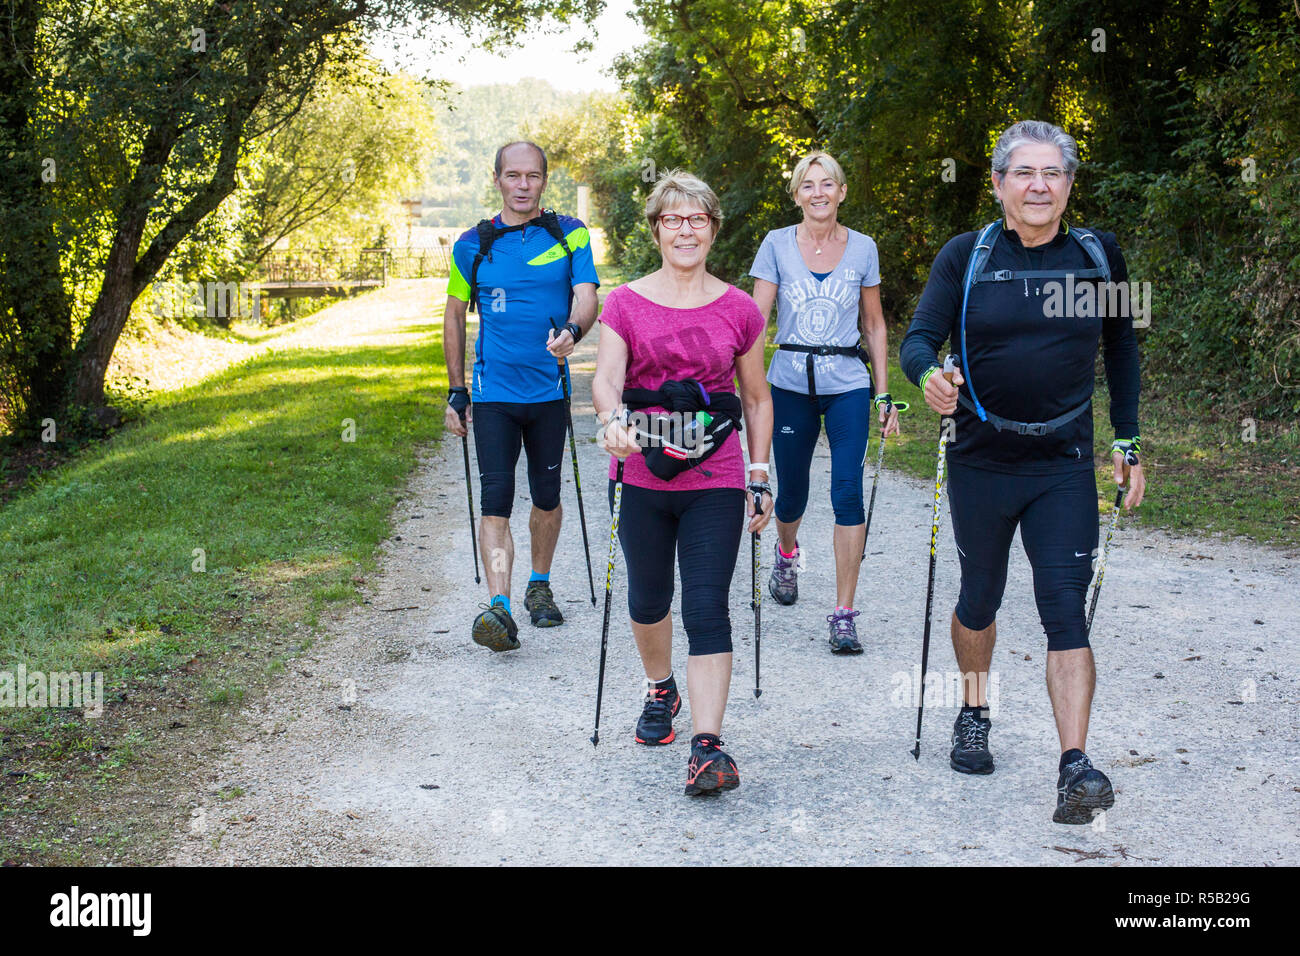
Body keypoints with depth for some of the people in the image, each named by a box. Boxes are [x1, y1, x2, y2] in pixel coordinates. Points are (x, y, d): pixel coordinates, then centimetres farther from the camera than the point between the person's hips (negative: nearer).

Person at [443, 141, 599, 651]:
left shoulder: (570, 235, 3)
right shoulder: (472, 245, 4)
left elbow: (586, 294, -9)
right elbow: (455, 316, 12)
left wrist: (572, 331, -32)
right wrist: (456, 391, 9)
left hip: (550, 390, 1)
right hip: (493, 393, -1)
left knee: (546, 496, 12)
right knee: (495, 499, -11)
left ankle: (540, 586, 31)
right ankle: (498, 606, -17)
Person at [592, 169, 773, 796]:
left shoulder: (739, 310, 5)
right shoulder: (626, 304, 2)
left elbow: (756, 399, 13)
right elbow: (605, 379, -11)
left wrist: (760, 475, 7)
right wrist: (613, 422, -33)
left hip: (715, 482, -1)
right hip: (642, 476, 1)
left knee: (707, 609, -10)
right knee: (648, 599, 16)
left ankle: (708, 747, -13)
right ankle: (660, 691, 44)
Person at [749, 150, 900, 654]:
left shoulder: (863, 248, 5)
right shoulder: (777, 245, 1)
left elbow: (874, 324, 11)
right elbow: (755, 318, -3)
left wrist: (884, 395, 7)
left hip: (848, 386, 0)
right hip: (790, 384, 0)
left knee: (848, 491, -12)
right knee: (791, 491, 10)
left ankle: (843, 614, -6)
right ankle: (786, 553, 47)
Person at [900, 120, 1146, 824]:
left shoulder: (1099, 255, 1)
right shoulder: (966, 256, -4)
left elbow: (1121, 349, 11)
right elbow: (919, 338, -10)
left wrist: (1127, 444, 9)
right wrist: (929, 379, -34)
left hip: (1065, 465, 0)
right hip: (981, 462, 0)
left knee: (1066, 610, -9)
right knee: (980, 597, 16)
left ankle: (1075, 767, -11)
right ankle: (974, 714, 39)